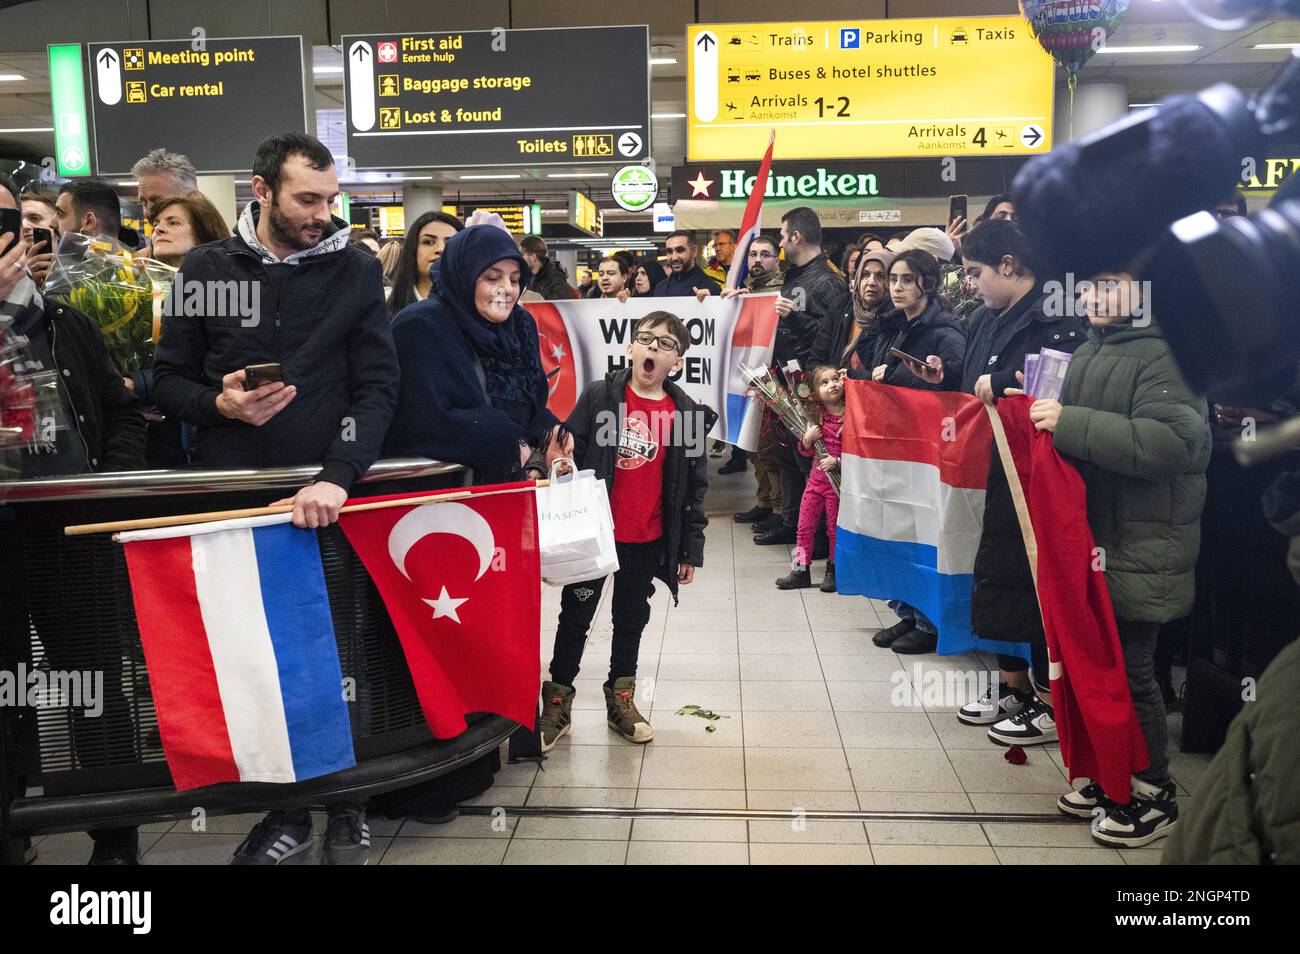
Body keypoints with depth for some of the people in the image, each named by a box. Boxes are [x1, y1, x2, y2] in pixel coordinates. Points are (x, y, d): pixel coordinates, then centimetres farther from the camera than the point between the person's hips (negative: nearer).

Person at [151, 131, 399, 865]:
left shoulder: (356, 271, 1)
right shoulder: (207, 269, 5)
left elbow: (378, 386, -7)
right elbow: (169, 380, 10)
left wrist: (338, 476, -21)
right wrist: (218, 403, -13)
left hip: (326, 494, -1)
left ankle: (347, 800, 26)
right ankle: (287, 809, 25)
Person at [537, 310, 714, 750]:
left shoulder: (685, 413, -2)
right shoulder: (599, 396, -5)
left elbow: (695, 486, 2)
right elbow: (569, 455, -3)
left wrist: (690, 549, 2)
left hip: (648, 540, 1)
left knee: (632, 618, 17)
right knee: (576, 615, 10)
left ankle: (621, 699, 34)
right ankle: (557, 703, 24)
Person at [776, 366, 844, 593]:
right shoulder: (815, 415, 3)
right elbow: (805, 451, 8)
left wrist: (838, 461, -21)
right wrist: (808, 438, -12)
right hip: (816, 478, 5)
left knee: (835, 528, 8)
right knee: (805, 527, 7)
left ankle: (834, 571, 23)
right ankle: (800, 570, 16)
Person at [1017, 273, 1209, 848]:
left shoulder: (1165, 356, -14)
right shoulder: (1089, 351, 12)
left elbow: (1173, 440, -28)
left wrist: (1072, 423, -29)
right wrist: (1042, 410, 5)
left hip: (1140, 551, -8)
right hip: (1091, 538, 8)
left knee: (1130, 671, 2)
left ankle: (1154, 794, 20)